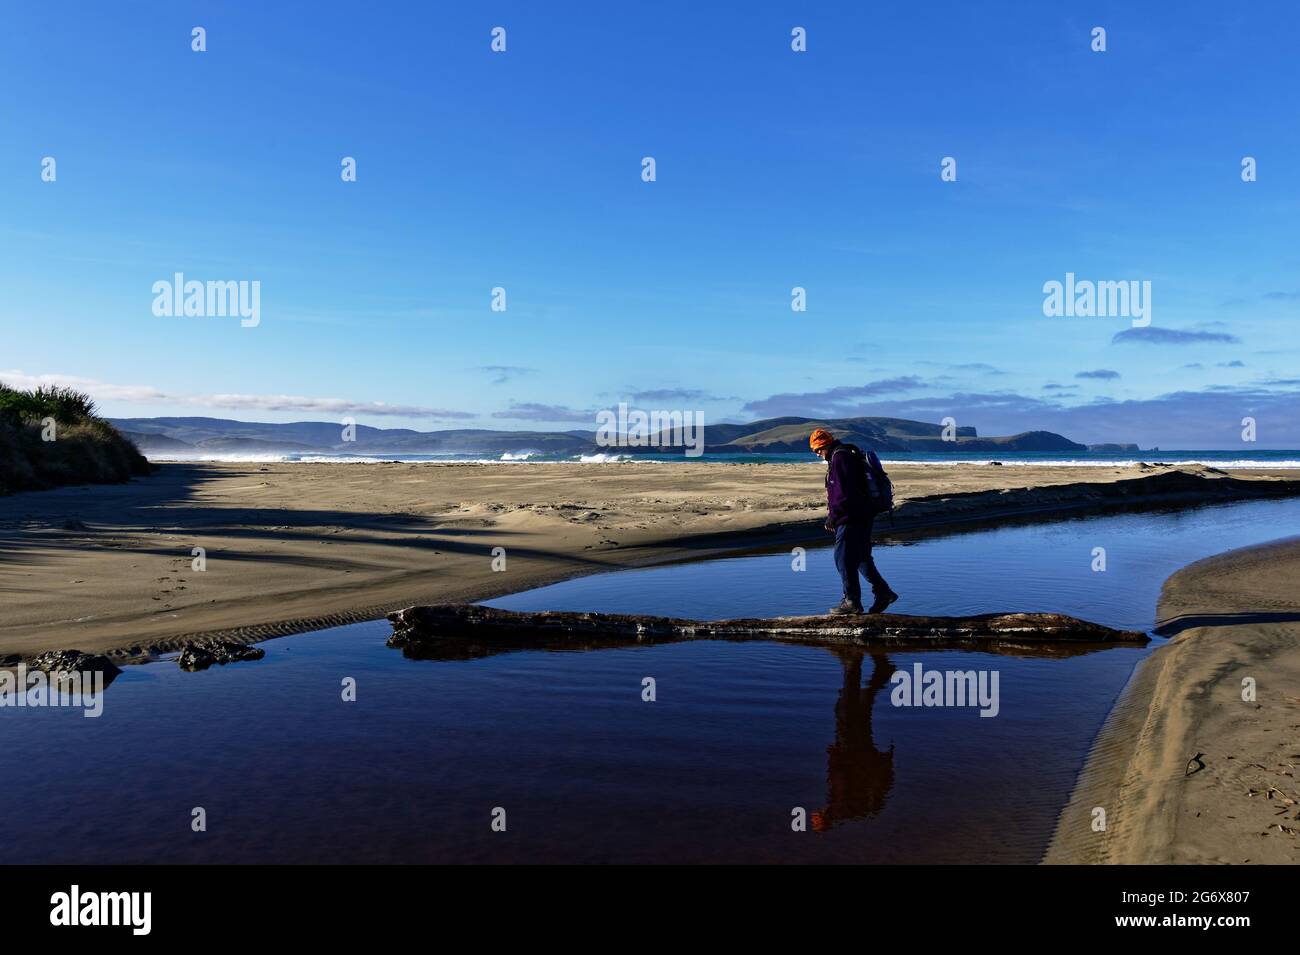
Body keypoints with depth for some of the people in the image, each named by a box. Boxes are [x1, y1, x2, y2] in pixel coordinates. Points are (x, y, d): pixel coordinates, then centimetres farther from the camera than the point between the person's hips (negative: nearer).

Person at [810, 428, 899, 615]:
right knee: (861, 557, 17)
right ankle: (883, 593, 20)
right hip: (862, 518, 11)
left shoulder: (839, 457, -15)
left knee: (844, 559, -4)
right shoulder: (847, 455, 19)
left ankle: (852, 602, 2)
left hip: (851, 520, -11)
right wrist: (834, 515, 23)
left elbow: (843, 493, -22)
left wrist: (832, 516, -16)